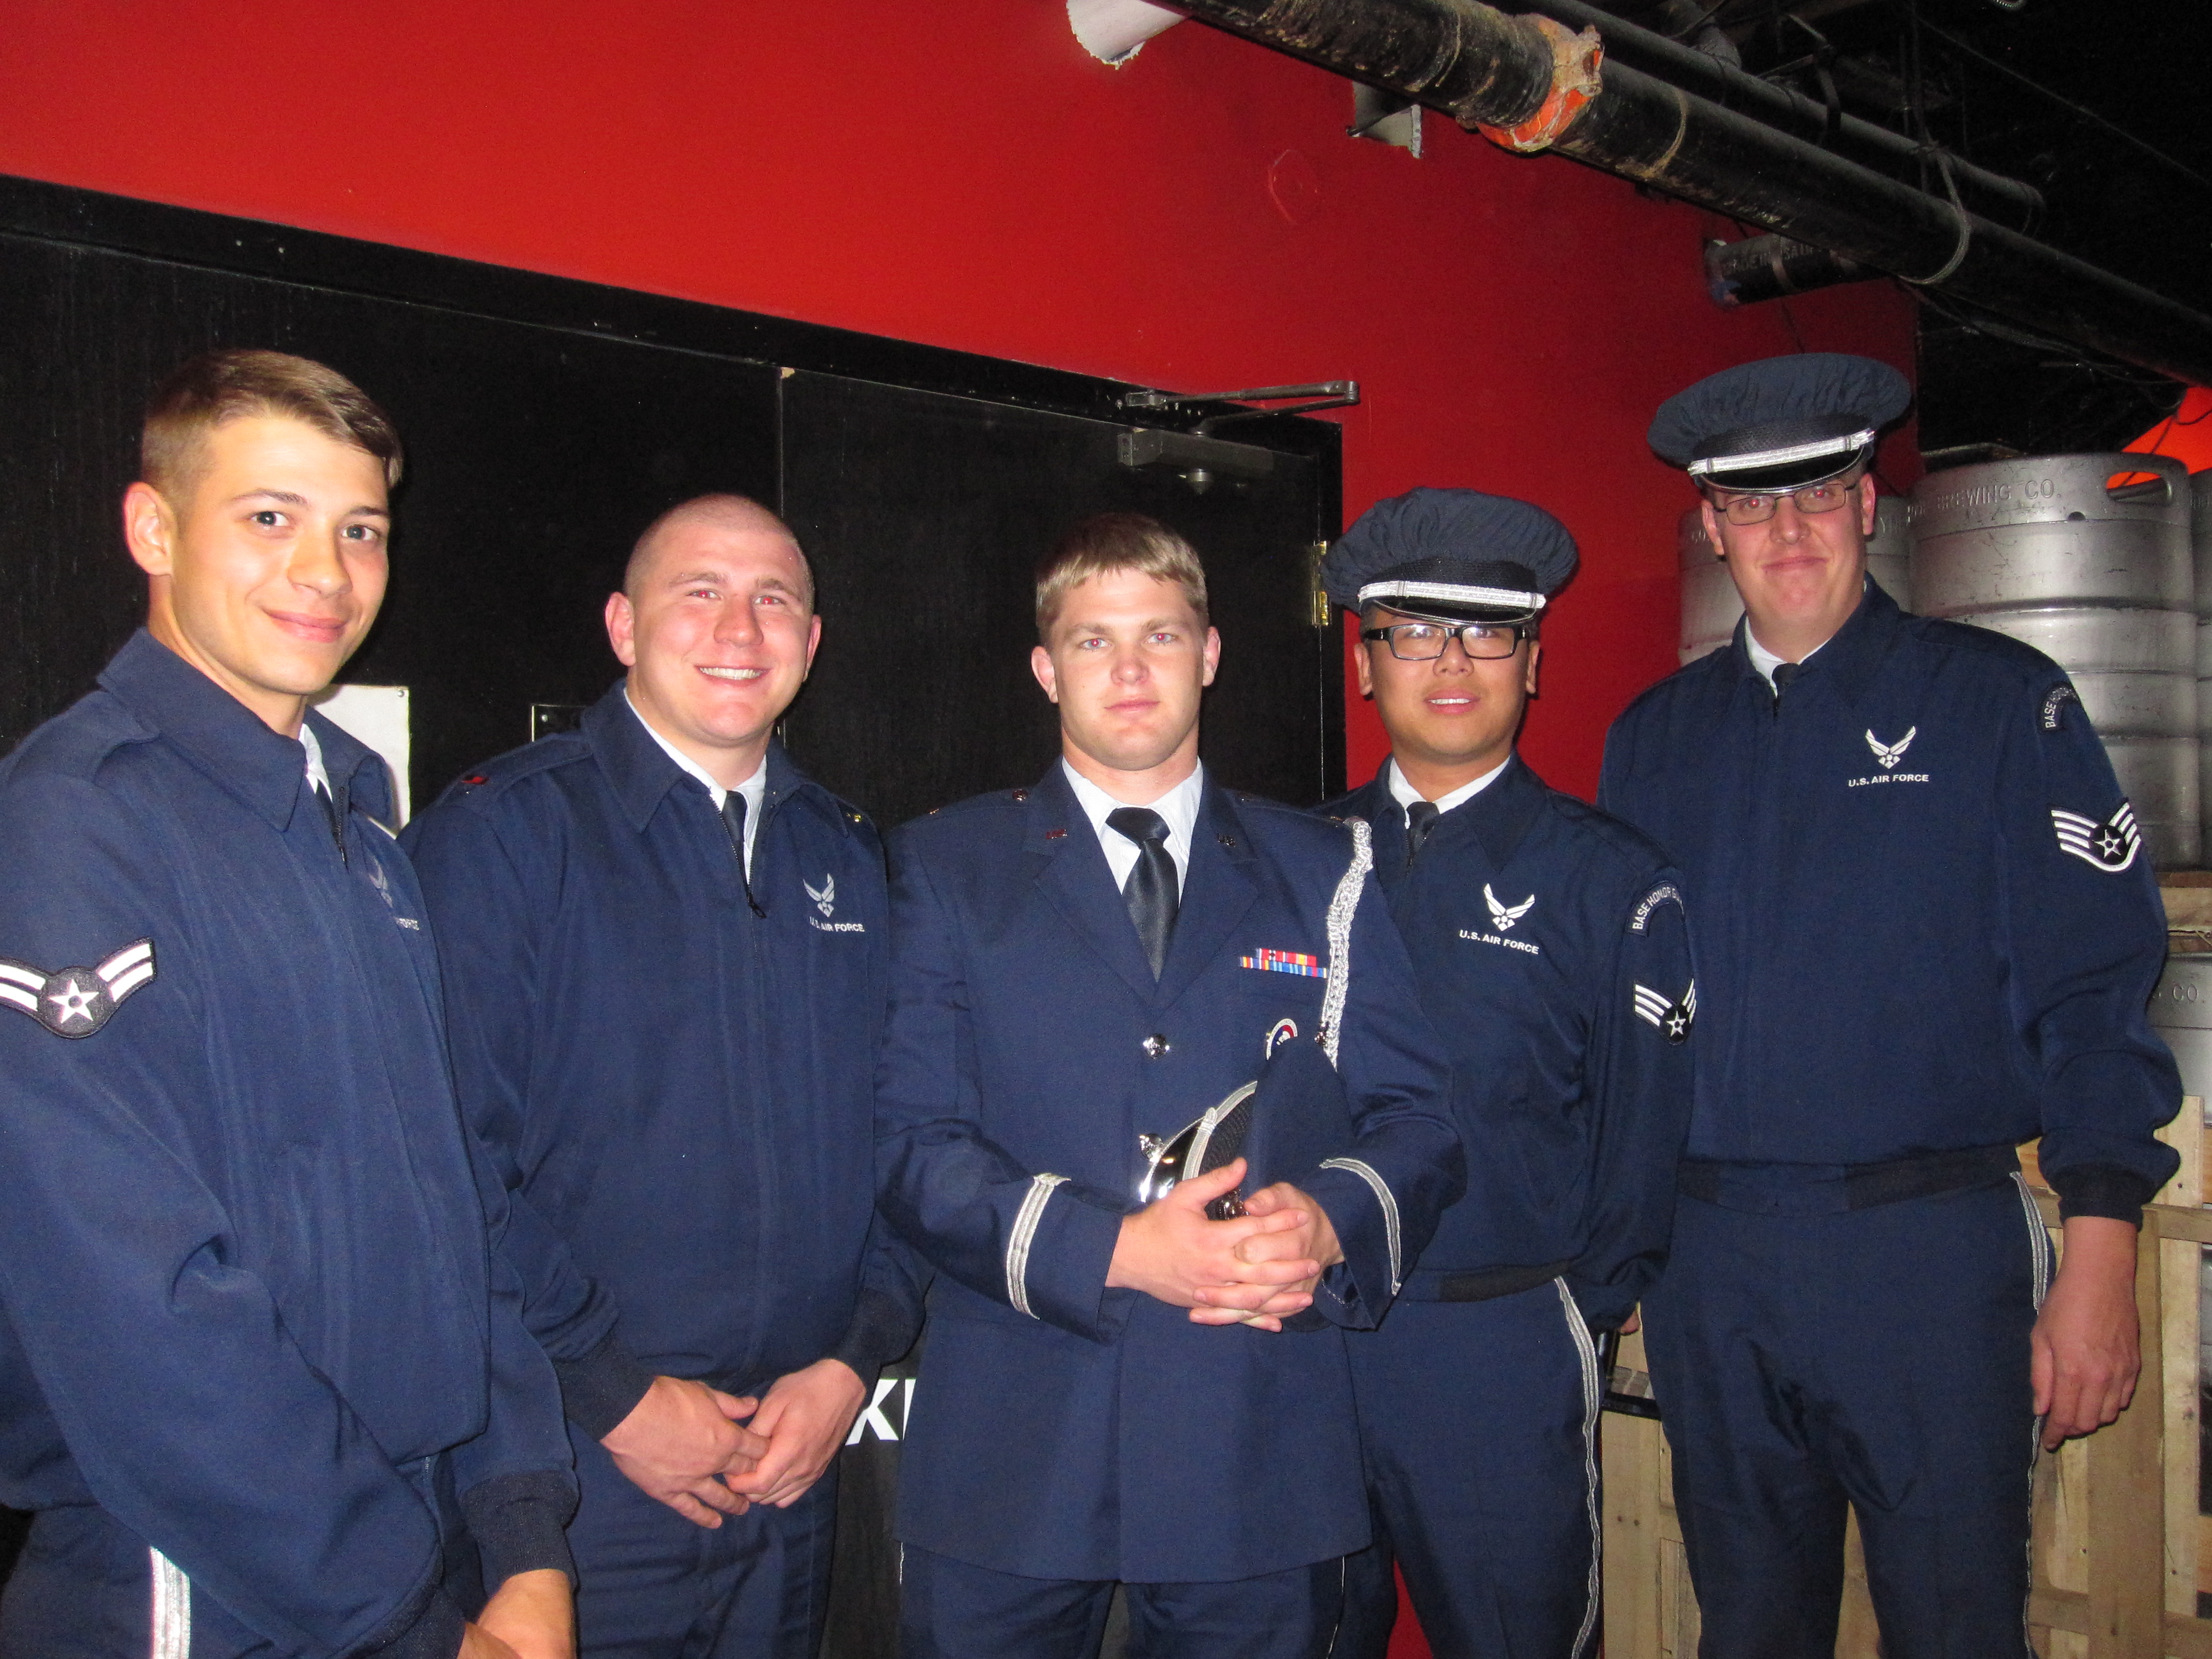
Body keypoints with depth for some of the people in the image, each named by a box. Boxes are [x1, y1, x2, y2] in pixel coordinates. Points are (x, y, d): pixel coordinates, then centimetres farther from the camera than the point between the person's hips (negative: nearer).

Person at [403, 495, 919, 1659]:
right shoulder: (499, 832, -7)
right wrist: (614, 1394, -14)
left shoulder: (847, 859, 10)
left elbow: (898, 1137, 10)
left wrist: (853, 1362, -2)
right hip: (573, 1471, -5)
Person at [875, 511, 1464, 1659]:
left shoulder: (1324, 874, 9)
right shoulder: (945, 868, 4)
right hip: (1011, 1452, -1)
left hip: (1261, 1453, 2)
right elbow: (910, 1141, -5)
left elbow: (1418, 1113, 5)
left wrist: (1331, 1221, -17)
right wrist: (1113, 1250, -18)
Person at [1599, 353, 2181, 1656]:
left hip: (1926, 1249, -3)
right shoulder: (1656, 736, 10)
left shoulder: (1995, 699, -1)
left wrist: (2100, 1258, -12)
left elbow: (2094, 987, -5)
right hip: (1704, 1262, 4)